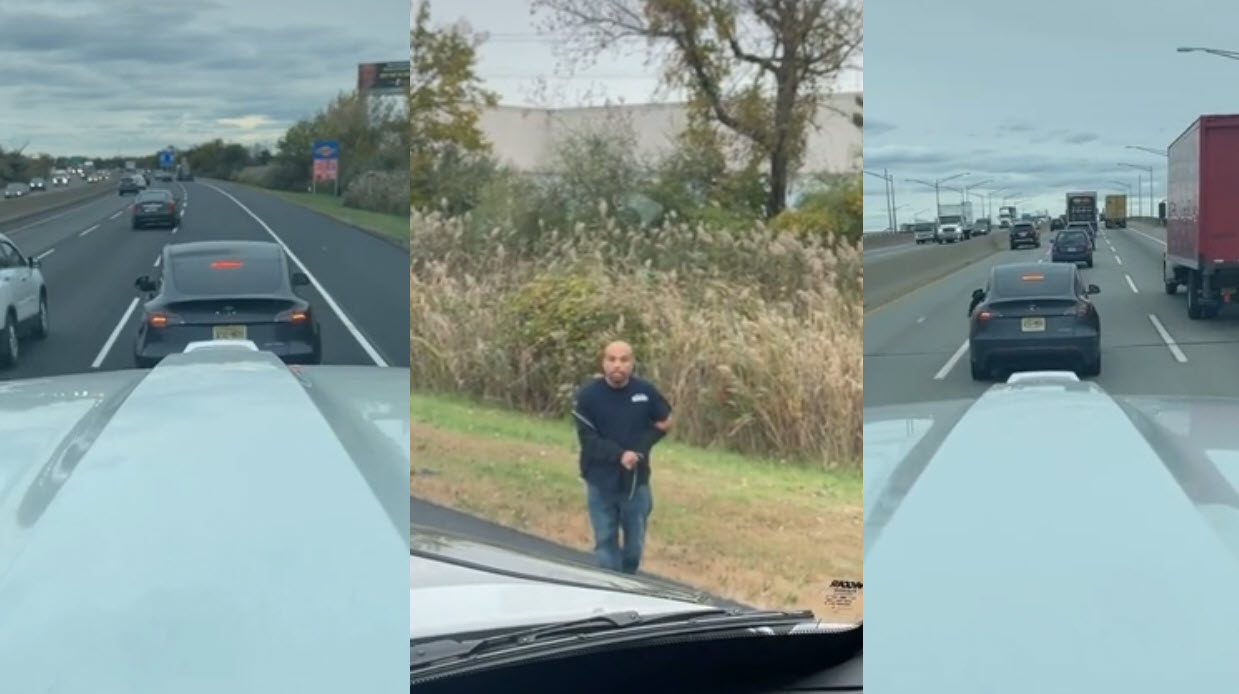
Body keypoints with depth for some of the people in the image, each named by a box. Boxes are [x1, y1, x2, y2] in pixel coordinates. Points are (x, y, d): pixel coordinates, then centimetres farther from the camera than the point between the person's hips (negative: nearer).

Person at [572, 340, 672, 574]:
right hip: (601, 482, -2)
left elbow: (665, 421, 9)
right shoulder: (588, 395, -12)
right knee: (605, 543, 7)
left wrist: (642, 445, -7)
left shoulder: (646, 391, -5)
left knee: (635, 543, 14)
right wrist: (619, 455, -27)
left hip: (636, 480, 2)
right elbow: (587, 438, -14)